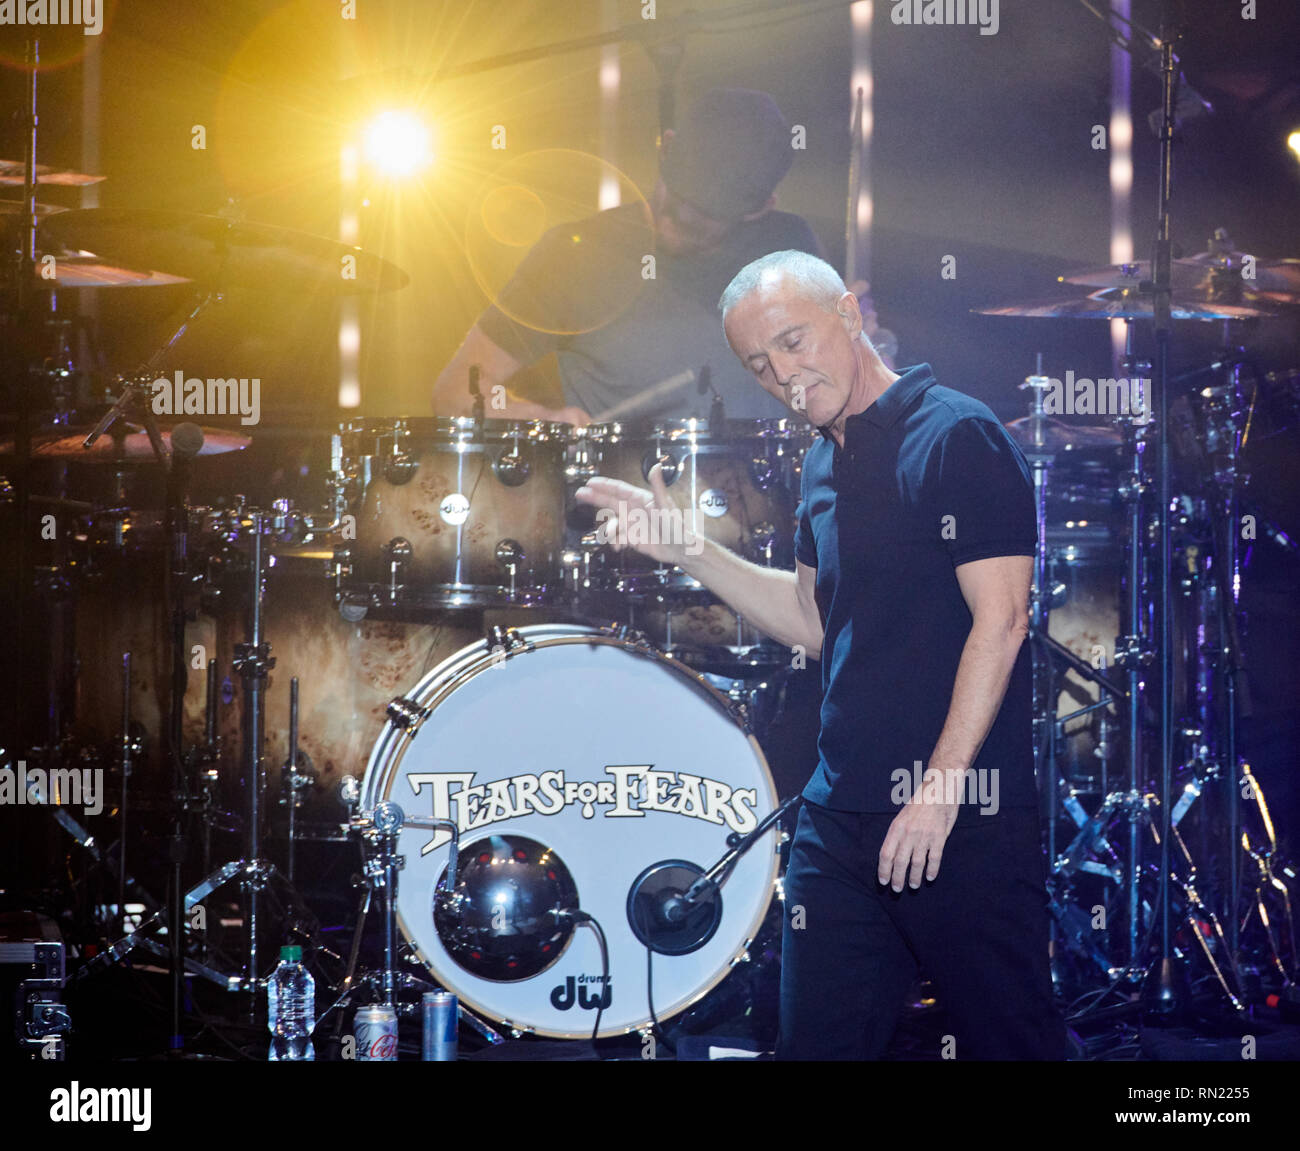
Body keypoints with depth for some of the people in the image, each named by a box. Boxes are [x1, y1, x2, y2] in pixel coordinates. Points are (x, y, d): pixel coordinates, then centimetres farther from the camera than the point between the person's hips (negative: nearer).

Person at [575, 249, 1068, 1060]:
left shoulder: (957, 437, -11)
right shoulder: (825, 465, 15)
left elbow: (1000, 619, -16)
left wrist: (940, 788, -18)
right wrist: (688, 550, 13)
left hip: (967, 821, -8)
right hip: (840, 817, 8)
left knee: (1008, 1041, 0)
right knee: (818, 1039, 8)